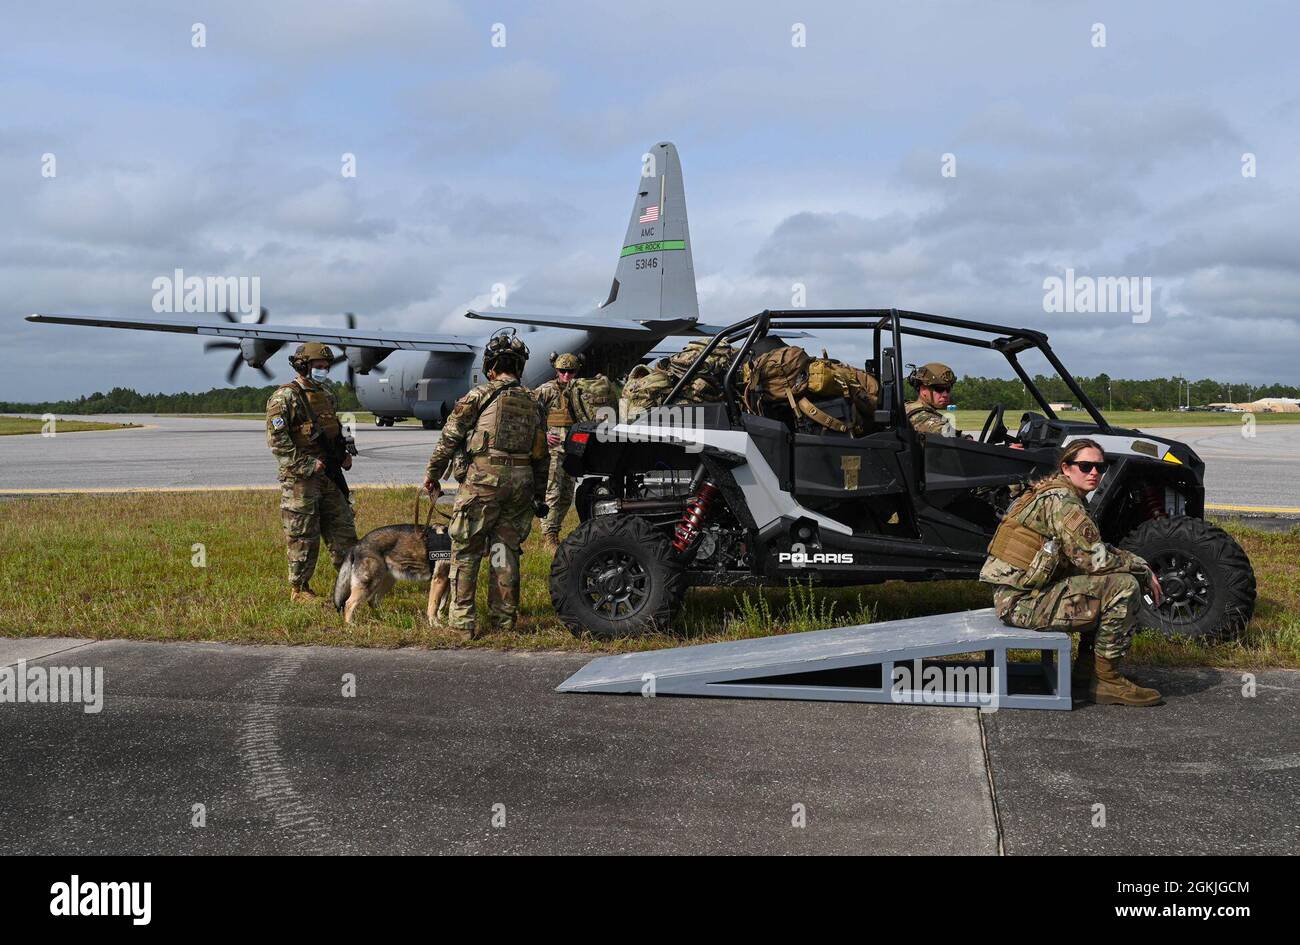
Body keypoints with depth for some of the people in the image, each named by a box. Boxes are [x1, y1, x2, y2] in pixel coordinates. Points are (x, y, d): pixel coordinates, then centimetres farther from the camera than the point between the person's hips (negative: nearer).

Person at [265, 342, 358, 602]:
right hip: (300, 478, -7)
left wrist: (345, 451, 9)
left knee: (343, 528, 10)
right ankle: (299, 590, 12)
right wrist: (308, 464, -19)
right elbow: (276, 440, -18)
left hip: (330, 475, 7)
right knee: (303, 536, 0)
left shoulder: (327, 395, 14)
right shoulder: (284, 397, -11)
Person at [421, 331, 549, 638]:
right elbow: (541, 454, 17)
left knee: (466, 551, 3)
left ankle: (463, 620, 1)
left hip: (484, 478, -5)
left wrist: (432, 473, 8)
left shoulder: (480, 395, -2)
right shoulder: (532, 402, 15)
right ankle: (504, 619, 15)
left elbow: (450, 437, -1)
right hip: (521, 482, 5)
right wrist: (538, 494, 23)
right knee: (506, 550, 12)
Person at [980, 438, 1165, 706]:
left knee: (1108, 579, 20)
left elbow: (1088, 553, 21)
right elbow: (1096, 559, -17)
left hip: (1016, 594, 10)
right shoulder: (1061, 501, -14)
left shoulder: (1051, 491, 17)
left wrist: (1137, 564, 9)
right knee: (1124, 586, -14)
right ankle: (1105, 681, -4)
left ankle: (1086, 670, 21)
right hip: (1023, 601, -10)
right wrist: (1144, 570, -3)